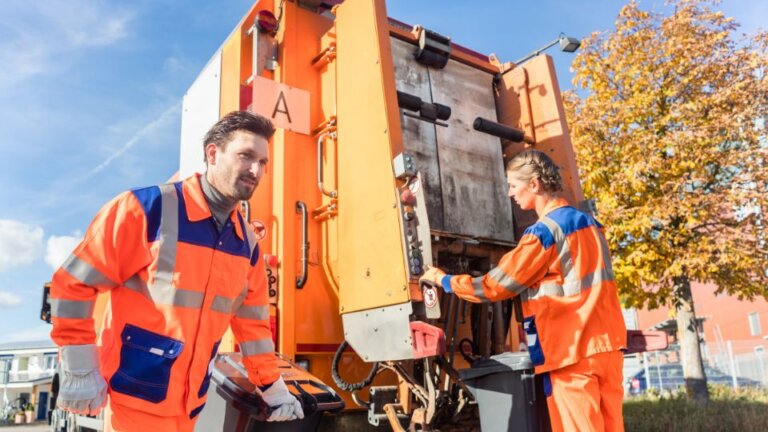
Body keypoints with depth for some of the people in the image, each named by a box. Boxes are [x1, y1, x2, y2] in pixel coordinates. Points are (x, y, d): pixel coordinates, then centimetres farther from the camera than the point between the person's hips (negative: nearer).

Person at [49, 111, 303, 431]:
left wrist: (274, 390, 11)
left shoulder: (247, 244, 1)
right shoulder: (147, 208, -16)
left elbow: (253, 323, 8)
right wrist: (79, 371, -10)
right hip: (133, 399, -6)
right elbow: (72, 283, -11)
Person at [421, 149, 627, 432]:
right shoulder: (588, 222, 11)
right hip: (607, 343, 8)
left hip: (572, 351, -8)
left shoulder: (543, 232, -15)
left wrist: (444, 280, 2)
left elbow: (494, 287, -10)